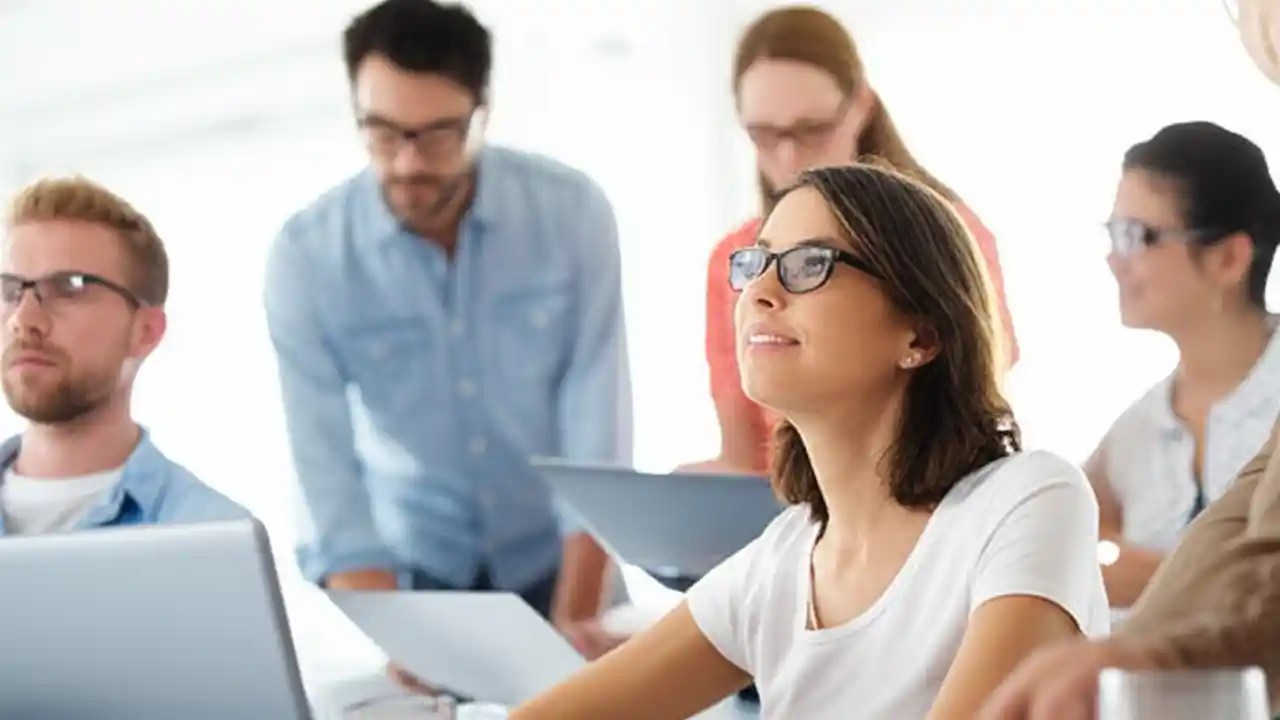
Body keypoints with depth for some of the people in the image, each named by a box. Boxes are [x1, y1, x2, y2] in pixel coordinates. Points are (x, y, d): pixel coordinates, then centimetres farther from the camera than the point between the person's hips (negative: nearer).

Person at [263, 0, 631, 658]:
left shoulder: (572, 213, -14)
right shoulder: (306, 255, -15)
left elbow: (598, 427, -15)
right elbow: (327, 472, -18)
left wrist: (574, 621, -23)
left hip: (553, 556, 0)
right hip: (406, 561, 0)